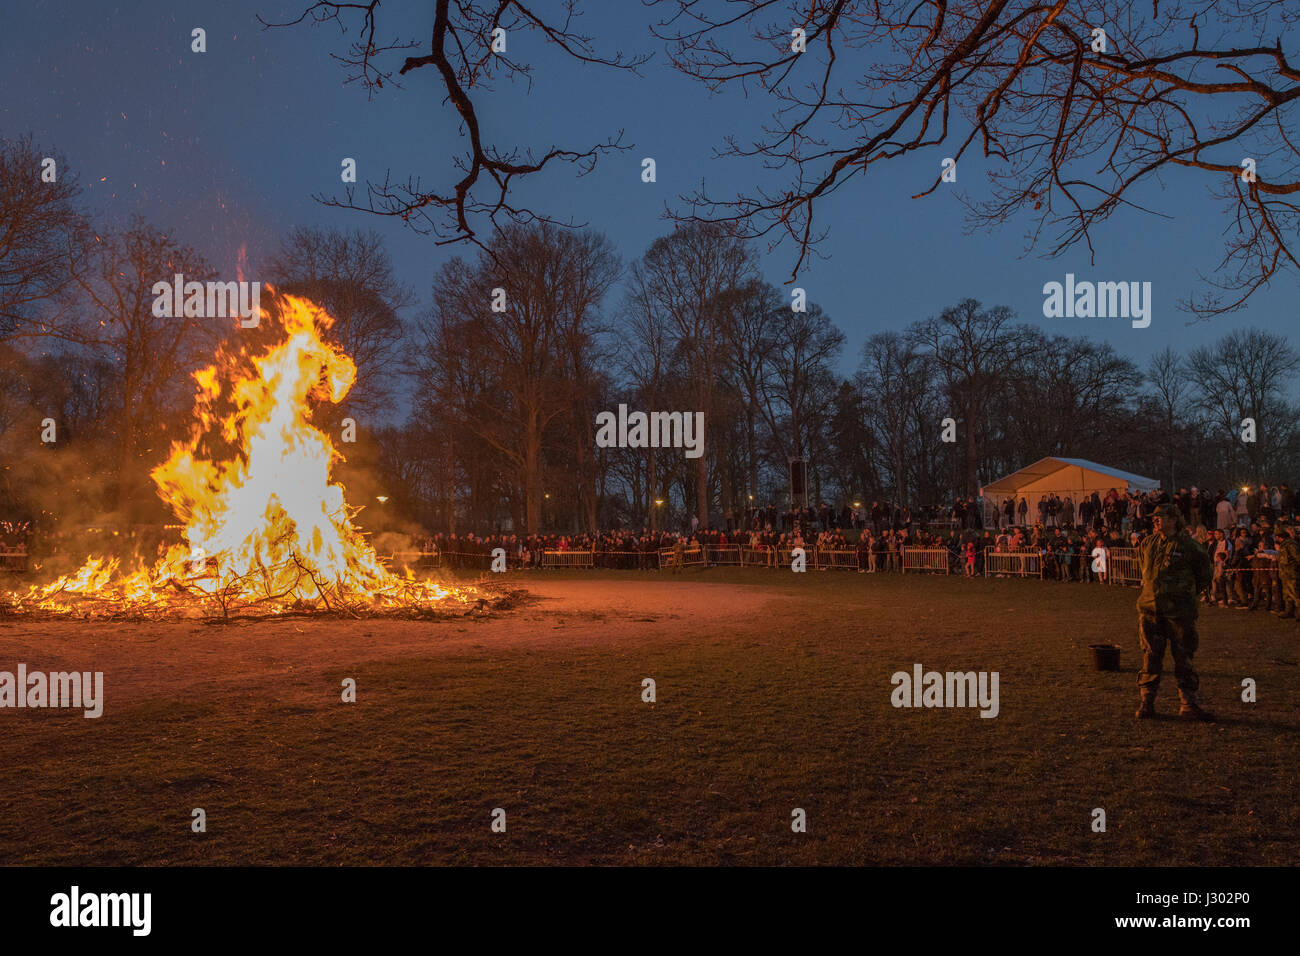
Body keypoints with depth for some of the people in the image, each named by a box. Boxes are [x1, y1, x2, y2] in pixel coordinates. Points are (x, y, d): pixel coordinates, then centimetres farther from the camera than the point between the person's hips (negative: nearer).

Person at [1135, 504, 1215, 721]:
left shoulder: (1188, 546, -6)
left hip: (1179, 613, -3)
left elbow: (1205, 575, 8)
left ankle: (1188, 705, 10)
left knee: (1184, 658, 2)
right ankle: (1146, 703, 13)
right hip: (1150, 609, 4)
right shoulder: (1148, 544, 8)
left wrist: (1186, 594, 10)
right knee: (1150, 657, 6)